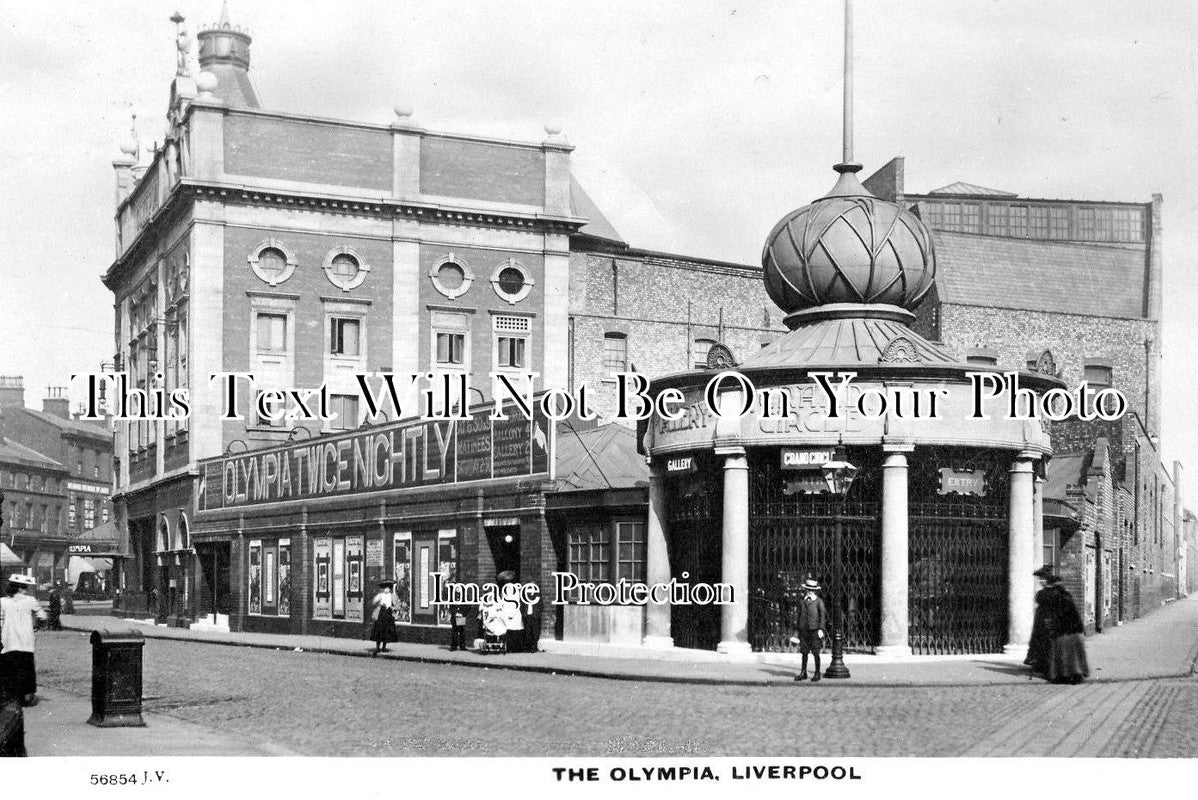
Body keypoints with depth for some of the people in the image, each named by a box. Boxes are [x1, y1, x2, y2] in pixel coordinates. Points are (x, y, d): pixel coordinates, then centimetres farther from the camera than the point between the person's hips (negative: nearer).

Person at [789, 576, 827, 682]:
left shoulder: (818, 601, 1)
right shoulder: (802, 602, 12)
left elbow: (823, 616, -2)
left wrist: (821, 629, -11)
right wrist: (798, 630, 16)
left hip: (814, 630, -3)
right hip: (804, 630, 4)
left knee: (815, 653, -2)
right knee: (804, 652, 5)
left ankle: (817, 673, 6)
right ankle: (803, 673, 12)